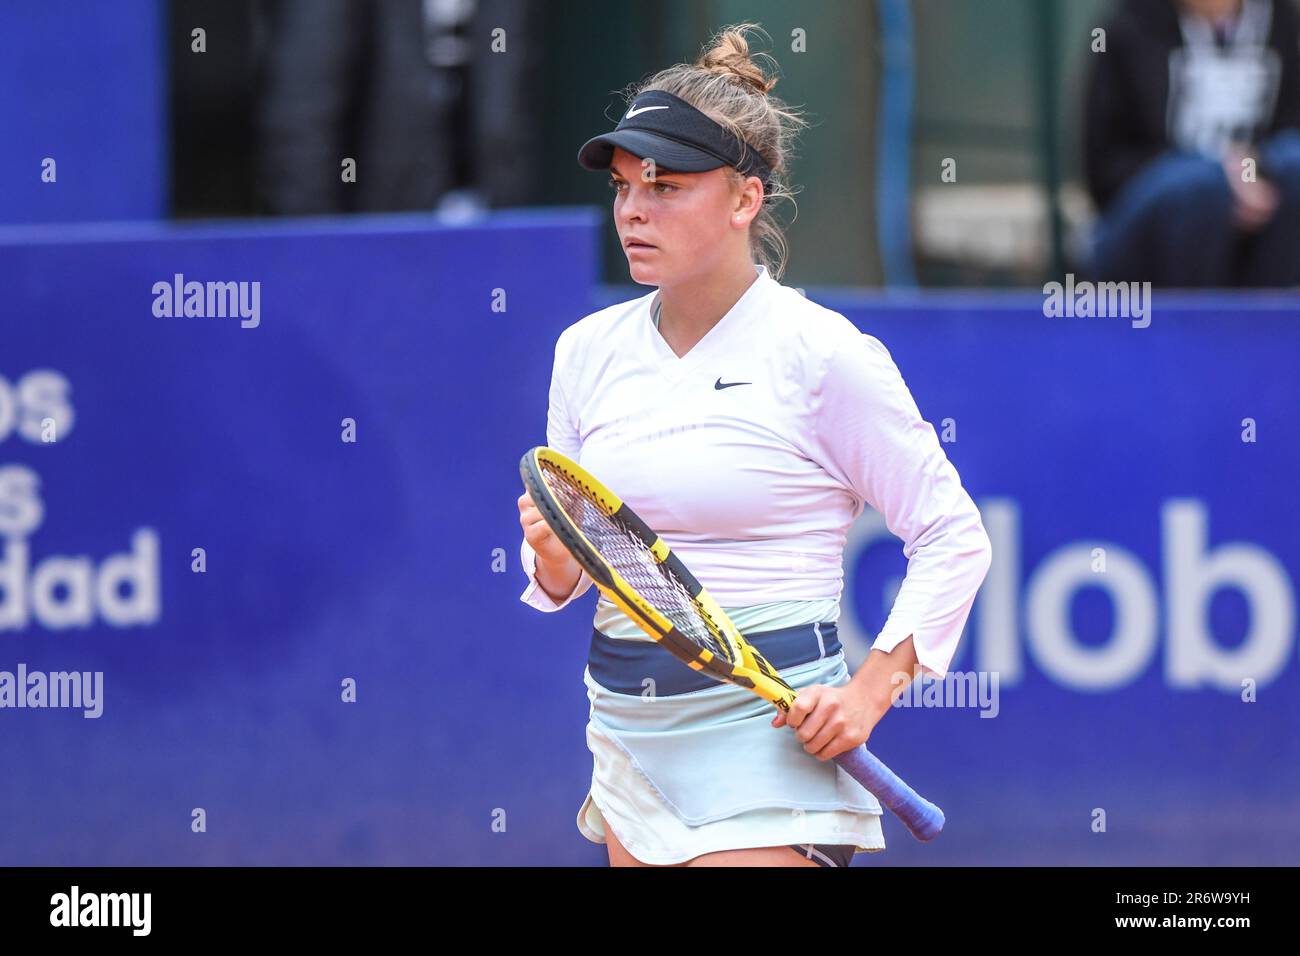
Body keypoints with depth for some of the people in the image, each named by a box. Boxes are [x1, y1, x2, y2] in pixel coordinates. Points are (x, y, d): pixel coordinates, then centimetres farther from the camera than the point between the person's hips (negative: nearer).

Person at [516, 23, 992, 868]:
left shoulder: (823, 354, -8)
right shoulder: (589, 350, 8)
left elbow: (953, 537, -4)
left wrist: (869, 693, -12)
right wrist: (554, 560, -8)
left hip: (767, 730, -6)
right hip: (627, 728, 6)